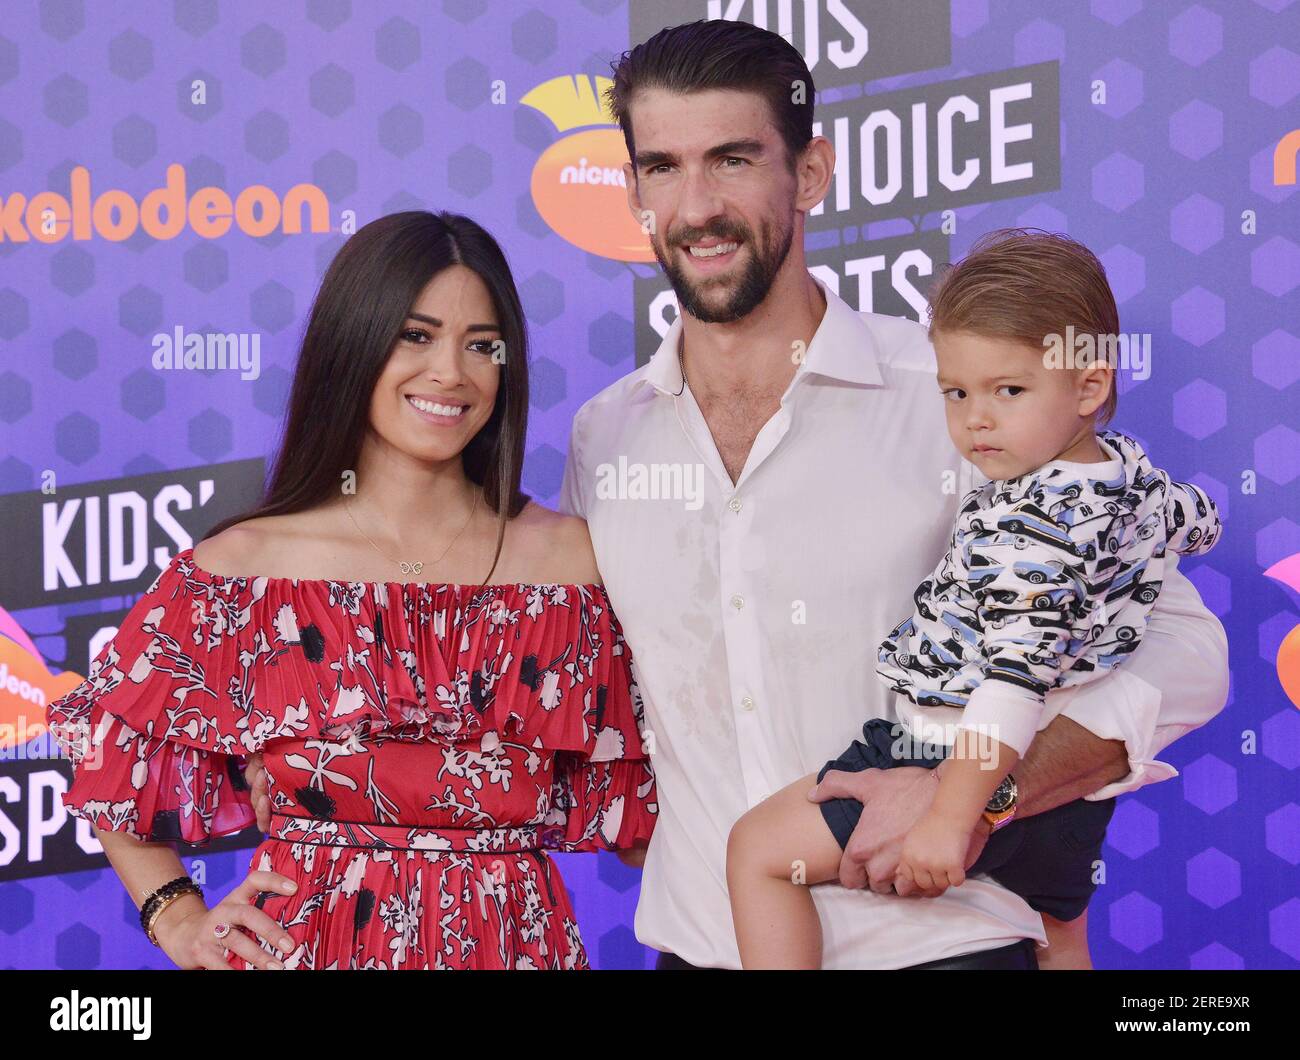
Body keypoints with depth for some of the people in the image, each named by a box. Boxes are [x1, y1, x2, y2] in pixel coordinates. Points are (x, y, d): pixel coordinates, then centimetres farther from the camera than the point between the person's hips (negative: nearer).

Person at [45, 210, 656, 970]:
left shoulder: (571, 558, -1)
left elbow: (634, 793, 5)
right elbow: (106, 749, 7)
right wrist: (177, 921, 0)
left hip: (512, 940, 1)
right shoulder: (247, 563, -4)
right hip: (304, 942, -1)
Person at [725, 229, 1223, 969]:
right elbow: (1200, 521, 25)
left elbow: (1016, 683, -32)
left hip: (984, 770, -10)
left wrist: (950, 818, -34)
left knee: (758, 848, -3)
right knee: (1061, 944, 30)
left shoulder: (1035, 525, -25)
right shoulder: (1130, 468, 2)